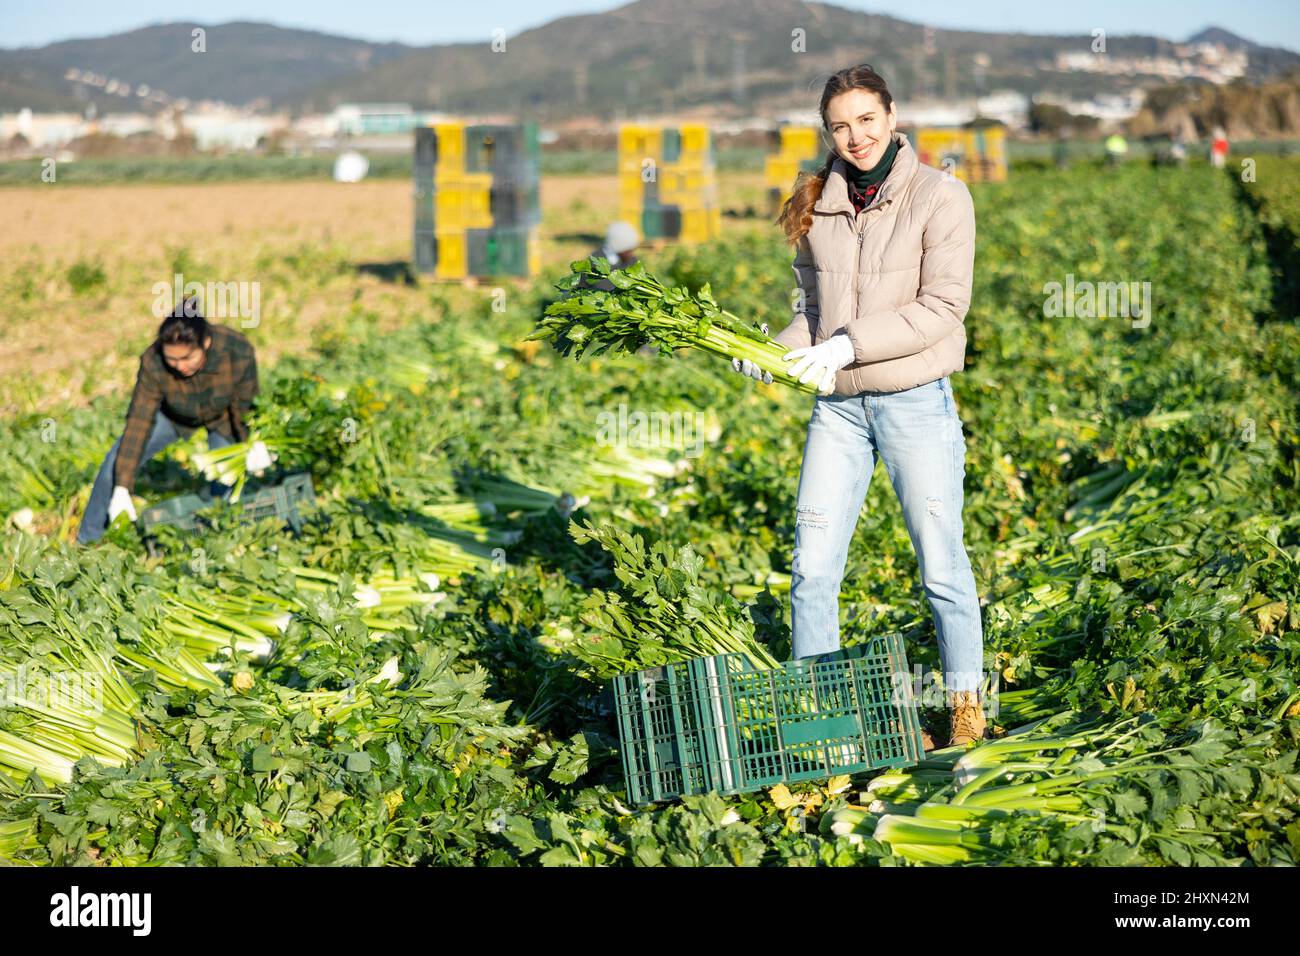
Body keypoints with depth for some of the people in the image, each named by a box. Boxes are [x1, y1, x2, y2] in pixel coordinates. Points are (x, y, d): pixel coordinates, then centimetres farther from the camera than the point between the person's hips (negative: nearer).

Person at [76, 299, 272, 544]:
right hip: (174, 414, 0)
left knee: (226, 487, -8)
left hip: (222, 415, 0)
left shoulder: (239, 352, -37)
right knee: (117, 463, -8)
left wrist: (254, 444, -34)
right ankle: (87, 541, 7)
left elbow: (245, 407, -19)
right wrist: (122, 488, -32)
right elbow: (138, 423, -31)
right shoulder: (153, 363, -37)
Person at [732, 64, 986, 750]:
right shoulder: (817, 205, 8)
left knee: (941, 565, 4)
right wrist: (780, 352, -2)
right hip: (837, 405, 4)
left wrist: (848, 344, -20)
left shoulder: (940, 197, -6)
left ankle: (966, 703, 21)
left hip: (916, 403, -4)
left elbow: (942, 308, -13)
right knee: (812, 566, 3)